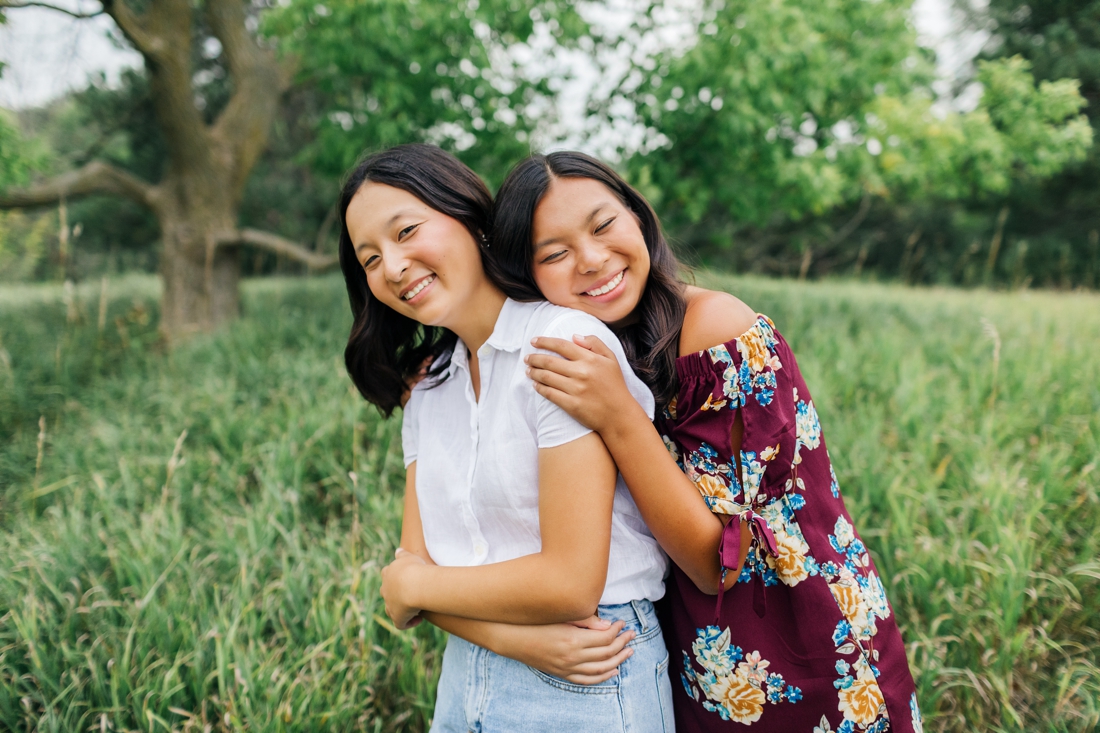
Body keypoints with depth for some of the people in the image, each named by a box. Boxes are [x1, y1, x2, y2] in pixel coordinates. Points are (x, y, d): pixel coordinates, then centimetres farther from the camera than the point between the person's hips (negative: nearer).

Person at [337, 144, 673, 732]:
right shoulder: (428, 390, 5)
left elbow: (571, 583, -22)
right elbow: (412, 567, 0)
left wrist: (412, 585, -8)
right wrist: (516, 636, -19)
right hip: (463, 680, 6)